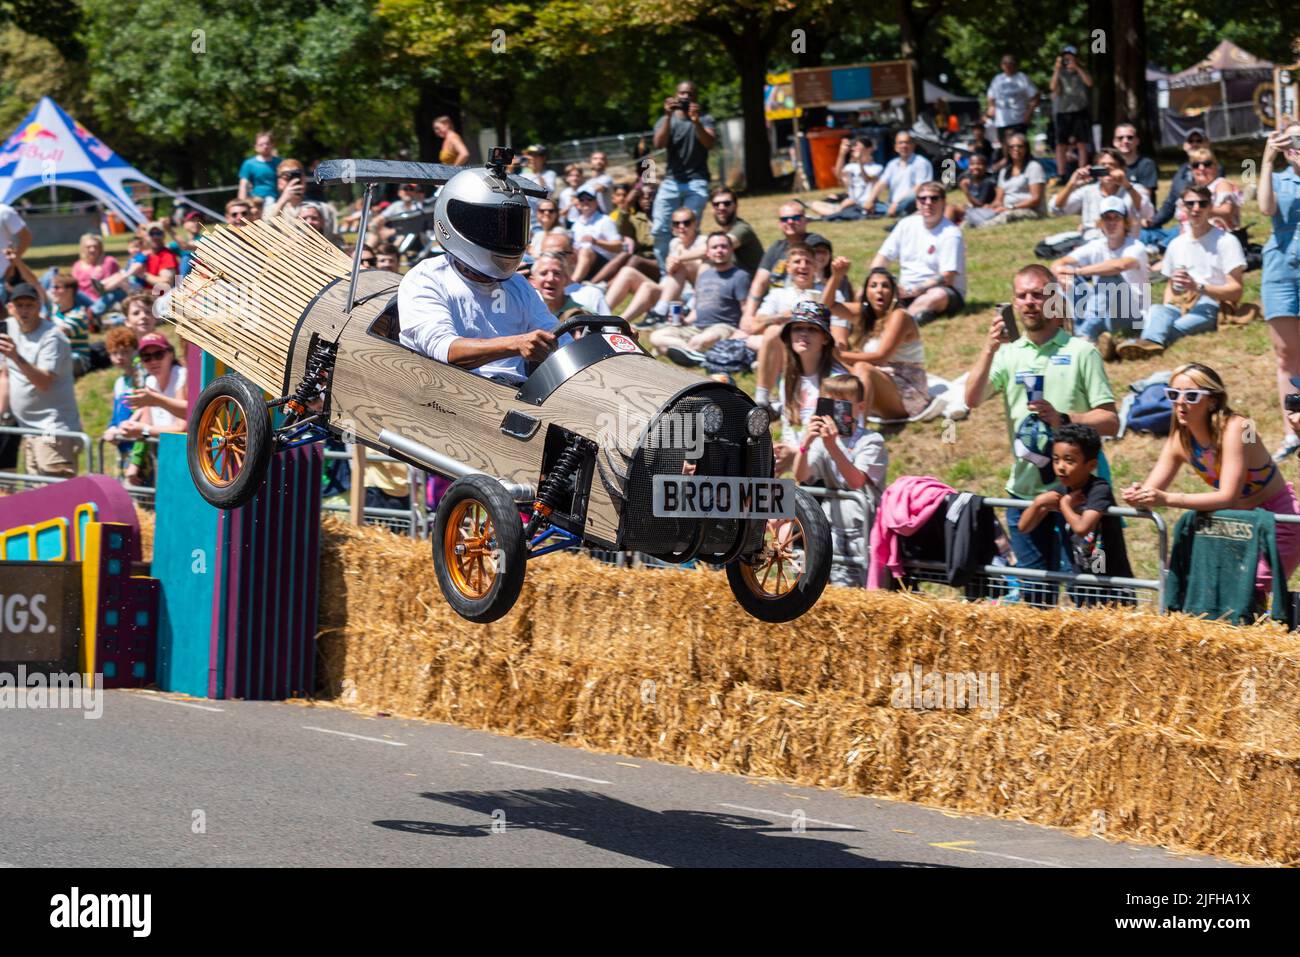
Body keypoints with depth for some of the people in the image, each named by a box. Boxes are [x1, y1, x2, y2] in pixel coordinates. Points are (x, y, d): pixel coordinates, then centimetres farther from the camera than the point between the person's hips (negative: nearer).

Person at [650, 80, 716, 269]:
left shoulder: (705, 119, 9)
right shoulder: (666, 120, 13)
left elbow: (709, 143, -8)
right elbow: (659, 144, -5)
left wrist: (696, 121, -23)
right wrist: (669, 116, -14)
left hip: (697, 181, -2)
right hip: (671, 181, 2)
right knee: (661, 229, -8)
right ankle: (665, 273, -1)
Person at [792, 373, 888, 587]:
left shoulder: (871, 441, -6)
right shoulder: (821, 439, 6)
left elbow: (855, 481, -22)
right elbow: (800, 477, -9)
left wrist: (832, 447, -34)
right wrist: (805, 443, -27)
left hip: (865, 525, -3)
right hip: (834, 527, 3)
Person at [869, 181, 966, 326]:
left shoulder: (951, 234, -8)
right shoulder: (907, 225, 9)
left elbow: (947, 278, -17)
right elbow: (883, 257, 11)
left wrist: (912, 291, -27)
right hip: (905, 293, 6)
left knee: (938, 295, -40)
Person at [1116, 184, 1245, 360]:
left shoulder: (1226, 241, 3)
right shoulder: (1177, 244, 23)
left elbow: (1236, 291, -5)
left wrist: (1198, 287, -18)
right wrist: (1167, 306, 7)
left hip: (1210, 308, -4)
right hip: (1179, 306, 4)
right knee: (1156, 311, -34)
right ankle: (1150, 342, -69)